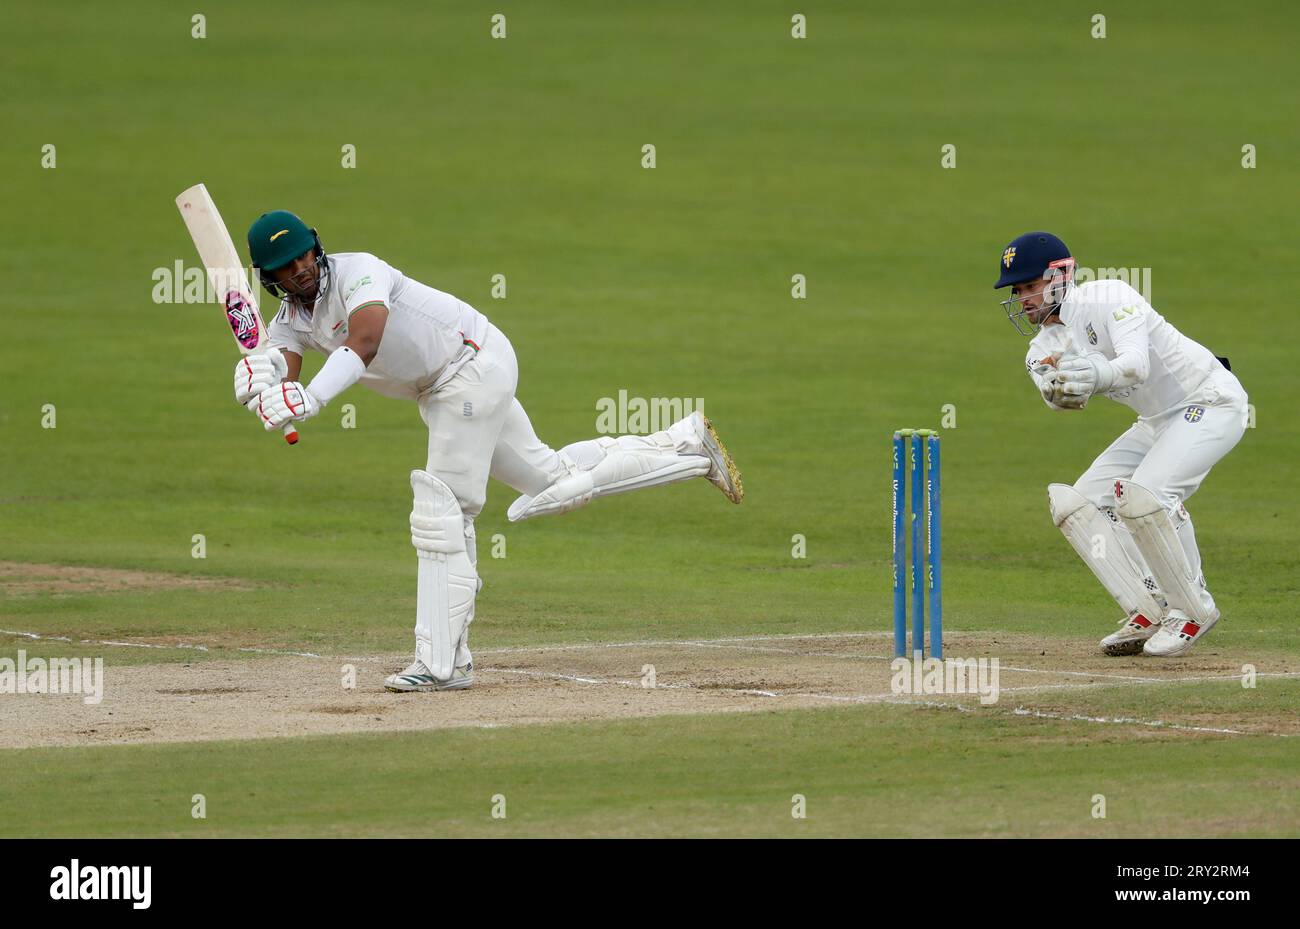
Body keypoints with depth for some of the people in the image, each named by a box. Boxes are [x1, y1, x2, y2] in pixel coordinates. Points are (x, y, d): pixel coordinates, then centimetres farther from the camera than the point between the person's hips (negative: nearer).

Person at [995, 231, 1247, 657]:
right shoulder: (1043, 349, 3)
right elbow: (1060, 395, -19)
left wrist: (1099, 375, -55)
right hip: (1156, 422, 9)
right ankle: (1149, 614, 2)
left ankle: (1194, 610, -13)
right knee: (1075, 502, -1)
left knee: (1142, 493, -29)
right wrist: (1060, 391, -43)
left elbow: (1137, 363, -35)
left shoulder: (1107, 298, -19)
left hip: (1211, 401, -9)